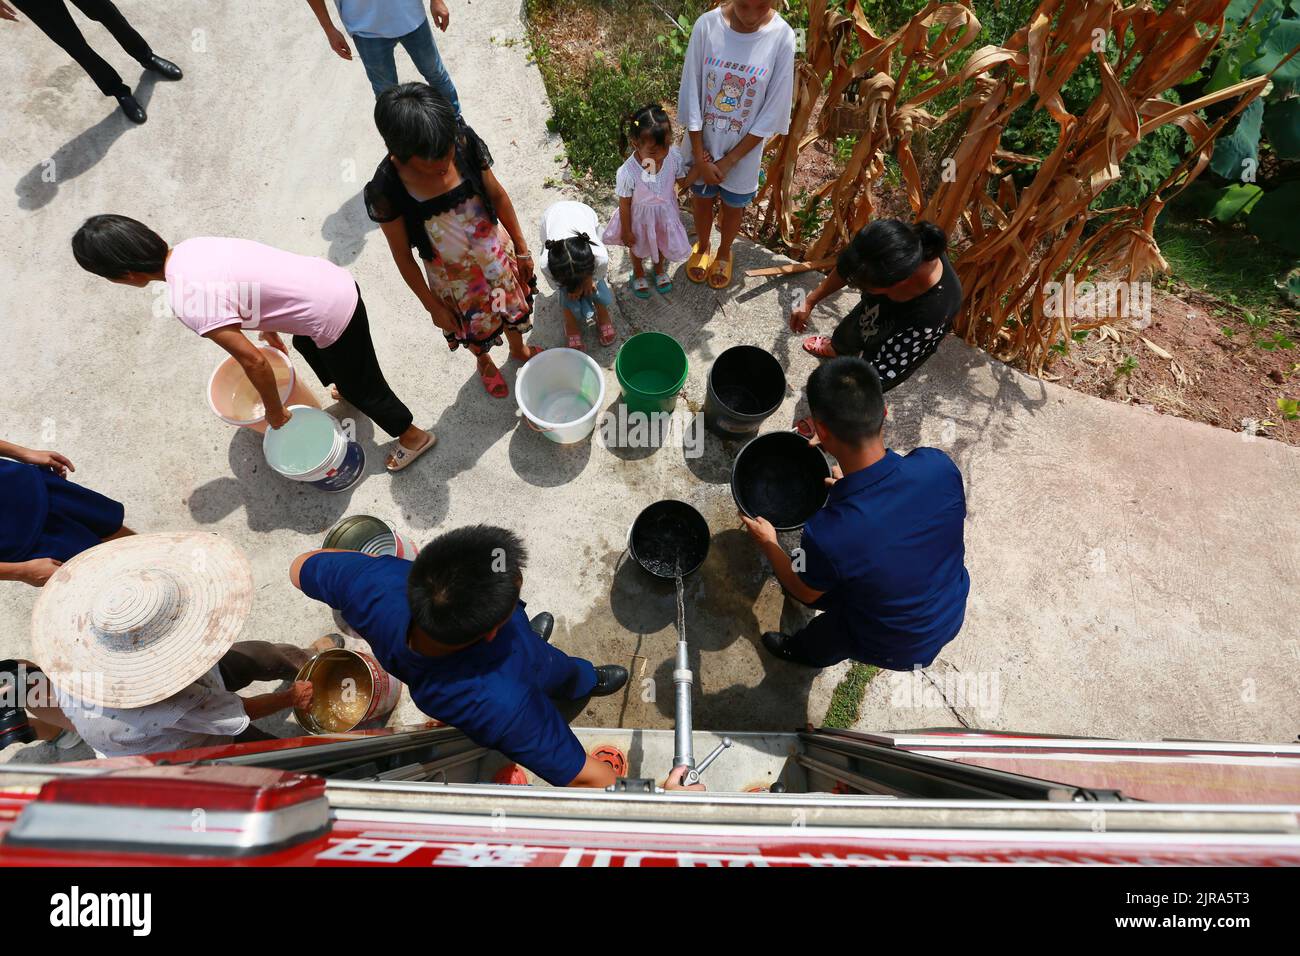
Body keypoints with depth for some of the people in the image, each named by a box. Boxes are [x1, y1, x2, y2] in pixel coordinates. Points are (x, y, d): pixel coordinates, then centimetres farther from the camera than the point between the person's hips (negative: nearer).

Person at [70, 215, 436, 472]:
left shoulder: (187, 301, -21)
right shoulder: (191, 246, 3)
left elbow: (254, 361, -19)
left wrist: (273, 410, -3)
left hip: (334, 316, -9)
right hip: (334, 279, 9)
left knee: (361, 386, 14)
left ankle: (412, 435, 33)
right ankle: (347, 389, 61)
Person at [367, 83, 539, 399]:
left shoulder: (464, 142, -23)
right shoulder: (386, 190, -28)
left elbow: (497, 195, -7)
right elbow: (402, 255, -15)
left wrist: (521, 249, 0)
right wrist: (432, 305, -7)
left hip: (497, 253, 2)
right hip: (453, 277, -2)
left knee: (513, 307, 27)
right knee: (474, 330, 24)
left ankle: (519, 350, 61)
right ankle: (484, 362, 60)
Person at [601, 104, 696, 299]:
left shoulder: (674, 157, -26)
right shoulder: (628, 173, -37)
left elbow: (682, 183, -8)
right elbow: (625, 204, -21)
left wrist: (698, 166, -24)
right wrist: (626, 231, -10)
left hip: (665, 213, 3)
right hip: (641, 217, -3)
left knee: (662, 243, 30)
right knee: (638, 247, 27)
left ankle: (660, 270, 63)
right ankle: (639, 274, 59)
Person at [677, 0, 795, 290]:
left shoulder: (782, 37, -19)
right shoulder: (706, 25, -18)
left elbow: (772, 112, -14)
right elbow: (691, 93, -12)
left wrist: (729, 160, -15)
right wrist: (700, 155, -13)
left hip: (743, 149, -1)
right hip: (703, 143, 1)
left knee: (732, 207, 19)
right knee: (702, 199, 21)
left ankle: (724, 253, 48)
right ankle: (702, 246, 50)